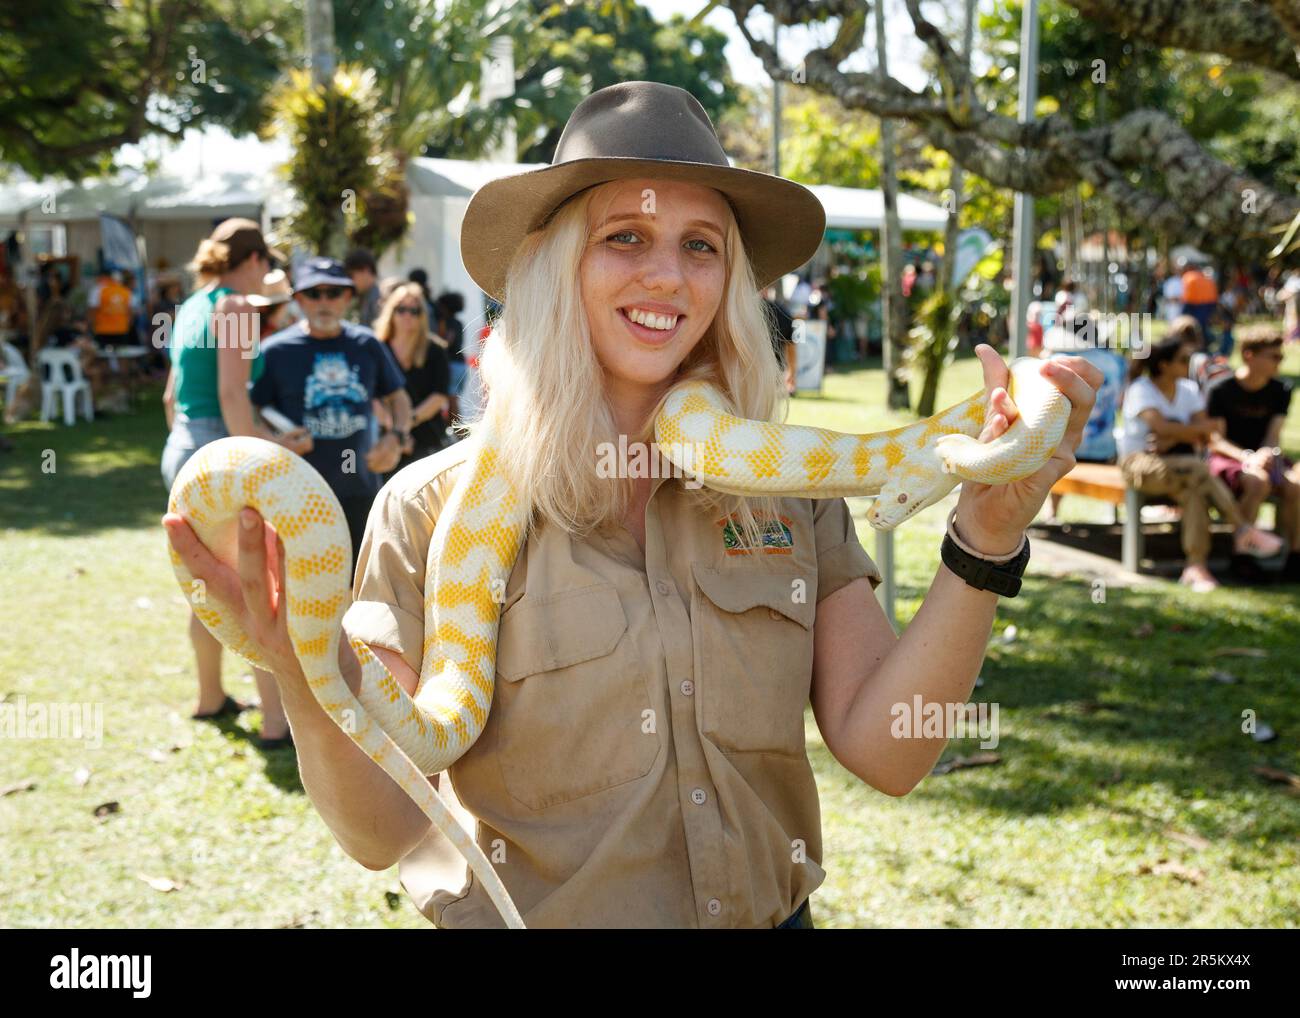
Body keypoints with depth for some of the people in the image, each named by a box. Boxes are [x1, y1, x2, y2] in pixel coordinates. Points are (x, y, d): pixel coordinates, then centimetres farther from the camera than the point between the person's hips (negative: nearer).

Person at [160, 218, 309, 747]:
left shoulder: (190, 307, 14)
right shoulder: (235, 306, -12)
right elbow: (231, 396, -21)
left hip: (182, 452, 9)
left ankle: (211, 698, 34)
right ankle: (276, 722, -1)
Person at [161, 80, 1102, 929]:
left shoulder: (787, 493, -6)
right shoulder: (434, 510, -13)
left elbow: (884, 754, -12)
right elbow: (382, 833, -13)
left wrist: (984, 542, -23)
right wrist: (310, 681, -31)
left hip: (769, 916, 2)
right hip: (524, 916, -2)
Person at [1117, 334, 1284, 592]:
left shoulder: (1189, 390, 13)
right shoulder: (1141, 389, -5)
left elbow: (1203, 436, 0)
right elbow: (1162, 428, -21)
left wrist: (1171, 440, -18)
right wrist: (1203, 427, -8)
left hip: (1177, 461, 5)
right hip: (1140, 462, -5)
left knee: (1194, 492, -31)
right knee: (1199, 470, -33)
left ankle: (1196, 566, -39)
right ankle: (1243, 531, -31)